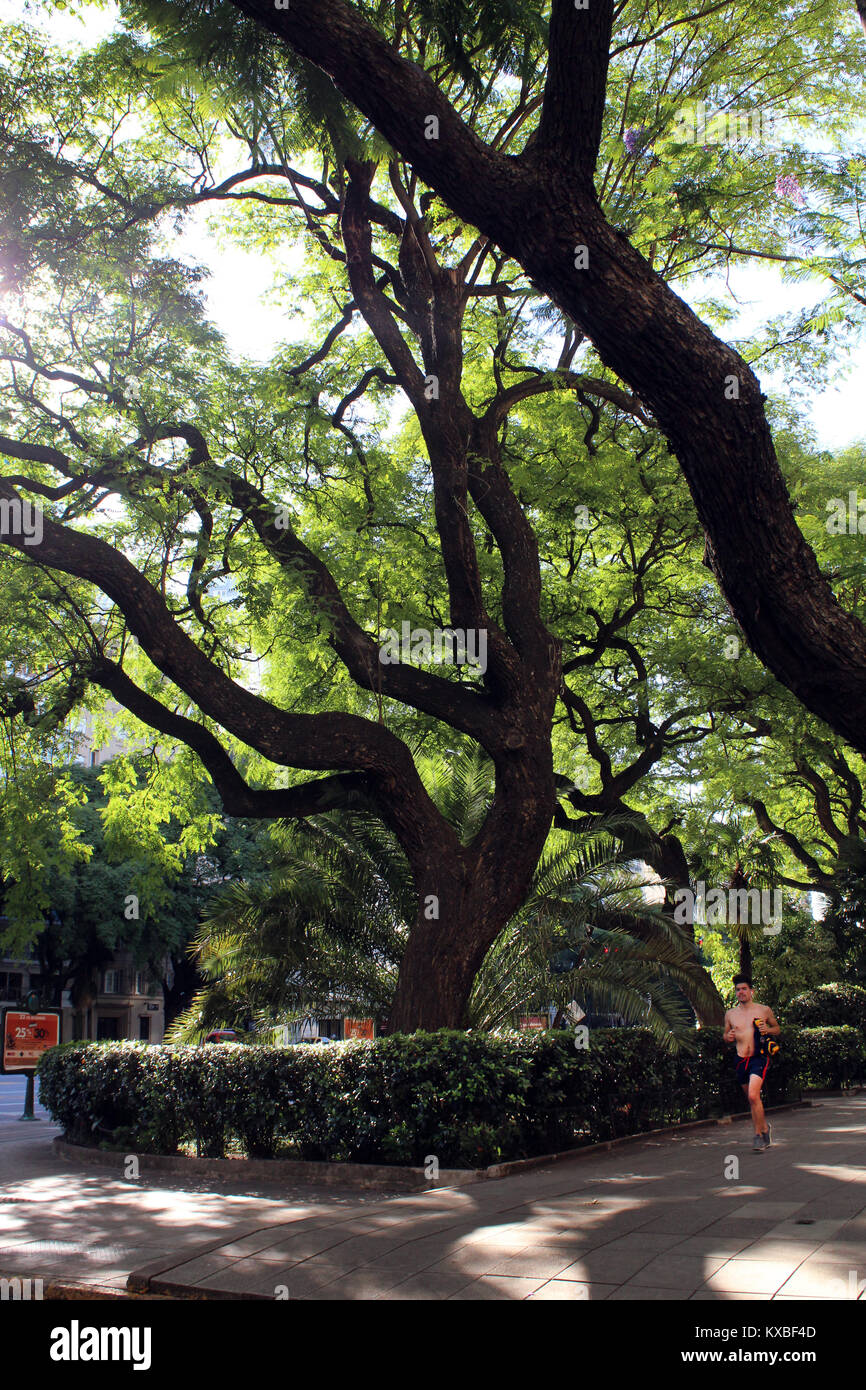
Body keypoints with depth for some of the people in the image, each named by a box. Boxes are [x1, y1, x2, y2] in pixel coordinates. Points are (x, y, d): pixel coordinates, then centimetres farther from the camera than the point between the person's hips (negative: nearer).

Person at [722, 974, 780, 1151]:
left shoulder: (764, 1010, 2)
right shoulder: (730, 1014, 8)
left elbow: (777, 1029, 14)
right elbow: (726, 1035, 19)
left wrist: (768, 1030, -8)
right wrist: (728, 1037, -4)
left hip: (759, 1058, -4)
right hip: (741, 1060, 4)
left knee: (753, 1096, -19)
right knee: (751, 1099, 13)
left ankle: (759, 1135, -7)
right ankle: (764, 1127, 37)